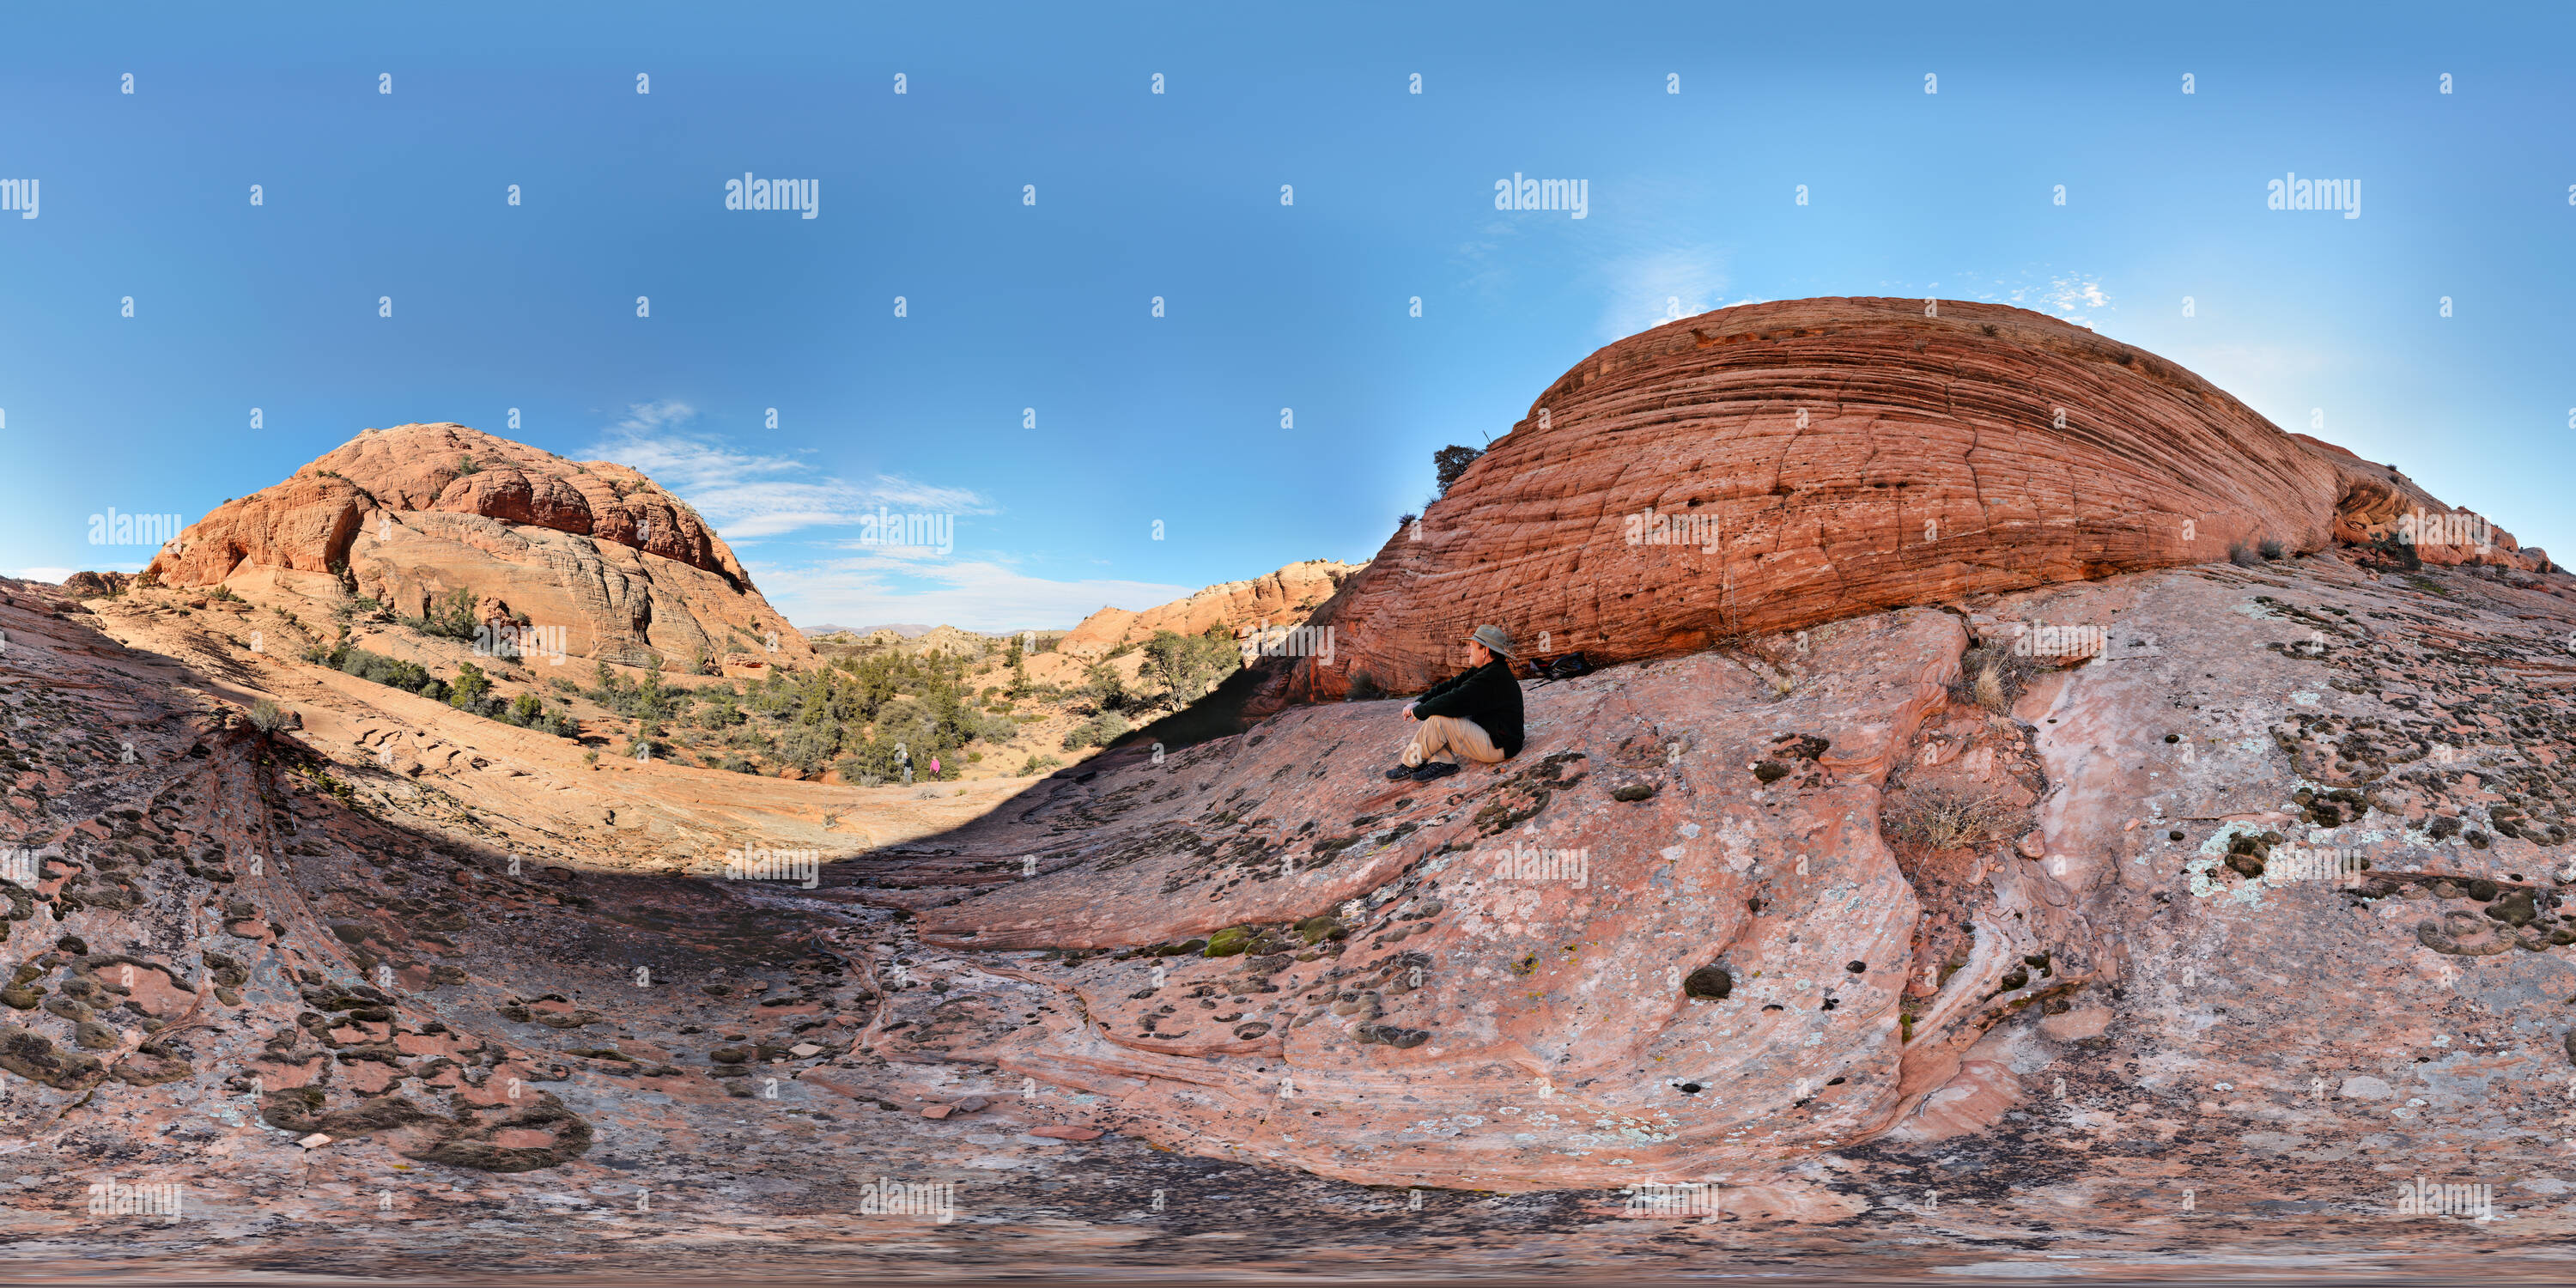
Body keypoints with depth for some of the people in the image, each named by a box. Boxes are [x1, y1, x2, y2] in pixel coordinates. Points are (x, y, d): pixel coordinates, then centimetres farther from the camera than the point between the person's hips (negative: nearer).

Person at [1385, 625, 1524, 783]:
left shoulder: (1493, 678, -23)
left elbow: (1453, 702, -28)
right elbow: (1451, 686, 10)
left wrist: (1419, 711, -14)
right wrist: (1419, 702, -4)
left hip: (1498, 747, -11)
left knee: (1438, 721, -20)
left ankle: (1410, 765, -2)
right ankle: (1444, 763, -1)